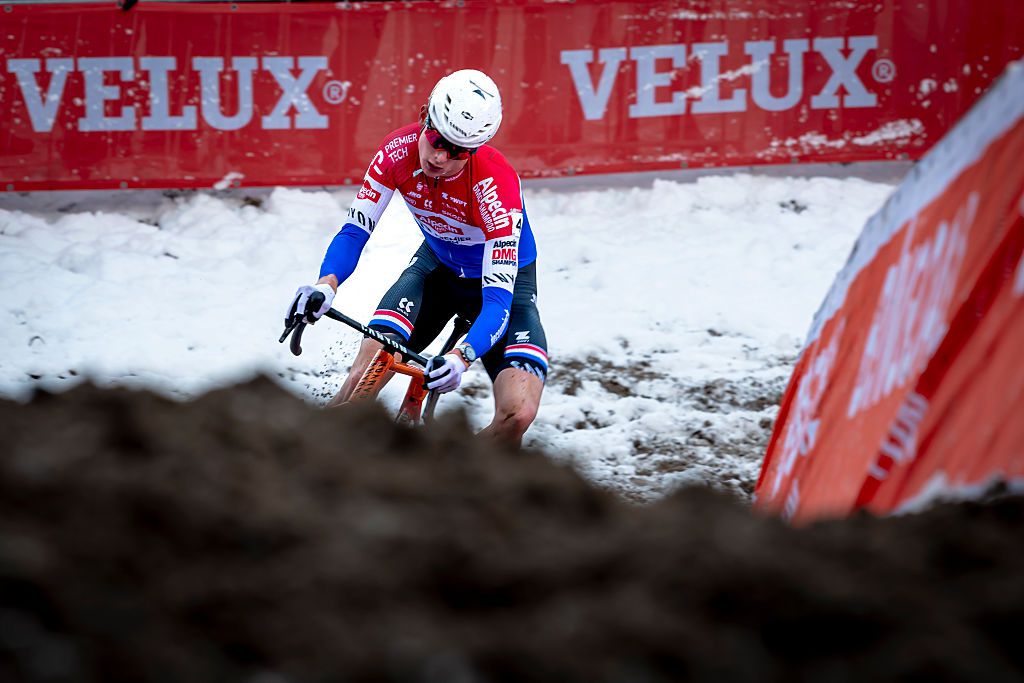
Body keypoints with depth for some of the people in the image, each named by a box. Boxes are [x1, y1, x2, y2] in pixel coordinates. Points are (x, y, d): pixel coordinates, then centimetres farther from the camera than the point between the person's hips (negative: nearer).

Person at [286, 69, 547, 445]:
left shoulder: (495, 184, -36)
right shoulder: (399, 150, -25)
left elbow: (498, 298, -38)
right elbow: (356, 228, -17)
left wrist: (460, 358, -55)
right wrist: (326, 284, -37)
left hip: (503, 277, -3)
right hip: (438, 264, 3)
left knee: (518, 413, -26)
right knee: (366, 373, -20)